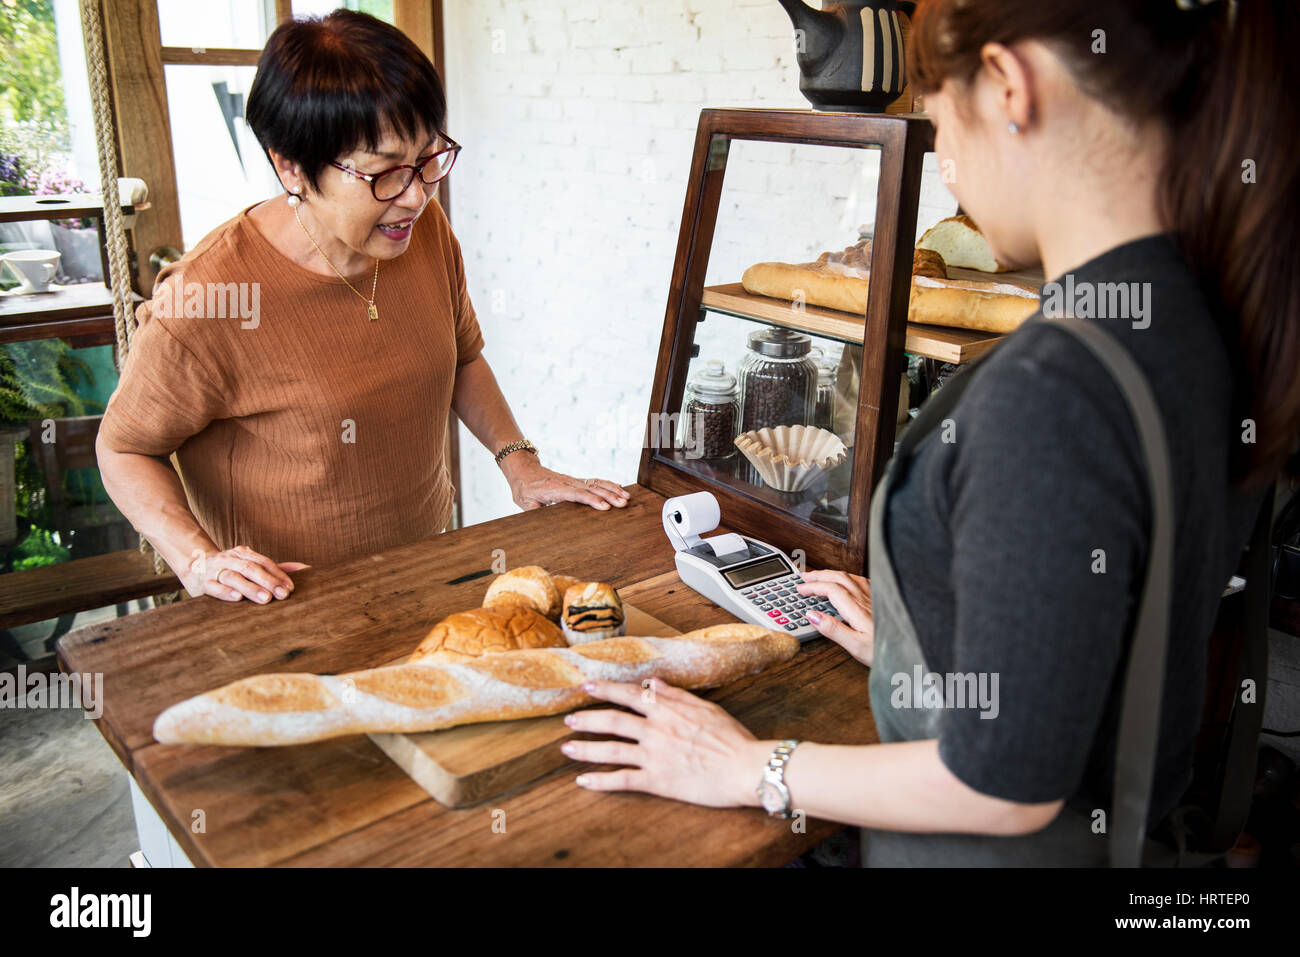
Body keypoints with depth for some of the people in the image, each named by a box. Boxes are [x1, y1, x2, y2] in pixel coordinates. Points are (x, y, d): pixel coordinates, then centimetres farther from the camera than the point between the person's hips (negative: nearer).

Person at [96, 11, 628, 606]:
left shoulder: (427, 231, -4)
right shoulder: (203, 302, -22)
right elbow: (125, 448, -7)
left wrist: (517, 460, 2)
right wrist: (198, 561, -22)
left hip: (425, 567, 4)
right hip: (285, 600, -3)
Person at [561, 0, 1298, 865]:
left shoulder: (1052, 391, -33)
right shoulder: (1214, 315, -5)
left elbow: (1006, 787, -25)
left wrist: (749, 769, -13)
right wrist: (909, 644, 19)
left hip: (995, 850, -7)